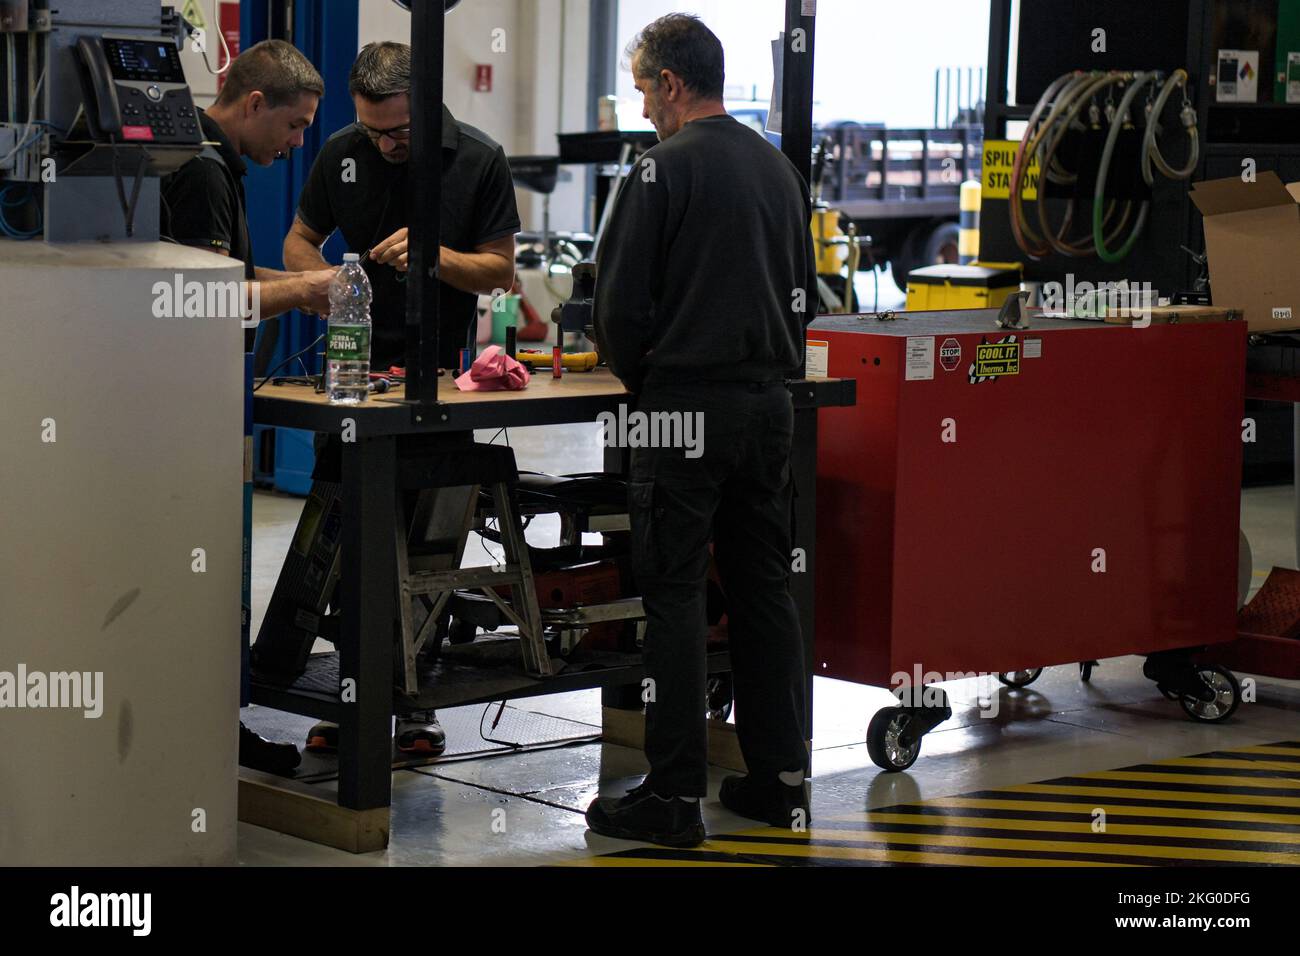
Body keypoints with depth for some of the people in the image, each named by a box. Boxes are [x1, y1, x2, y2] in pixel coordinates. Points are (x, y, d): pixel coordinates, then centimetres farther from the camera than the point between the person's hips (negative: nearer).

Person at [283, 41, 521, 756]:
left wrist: (435, 255, -21)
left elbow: (500, 271, -2)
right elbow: (299, 241, 13)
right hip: (357, 364, 2)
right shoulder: (342, 154, 3)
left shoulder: (479, 160, -4)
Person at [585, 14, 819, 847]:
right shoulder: (781, 169, 12)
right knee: (765, 589, 12)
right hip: (770, 403, 7)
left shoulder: (666, 168, -11)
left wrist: (639, 377, 6)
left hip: (688, 403, -7)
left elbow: (620, 301, -11)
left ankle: (675, 795, -3)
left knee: (675, 597, -3)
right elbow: (806, 292, 18)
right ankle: (781, 776, 16)